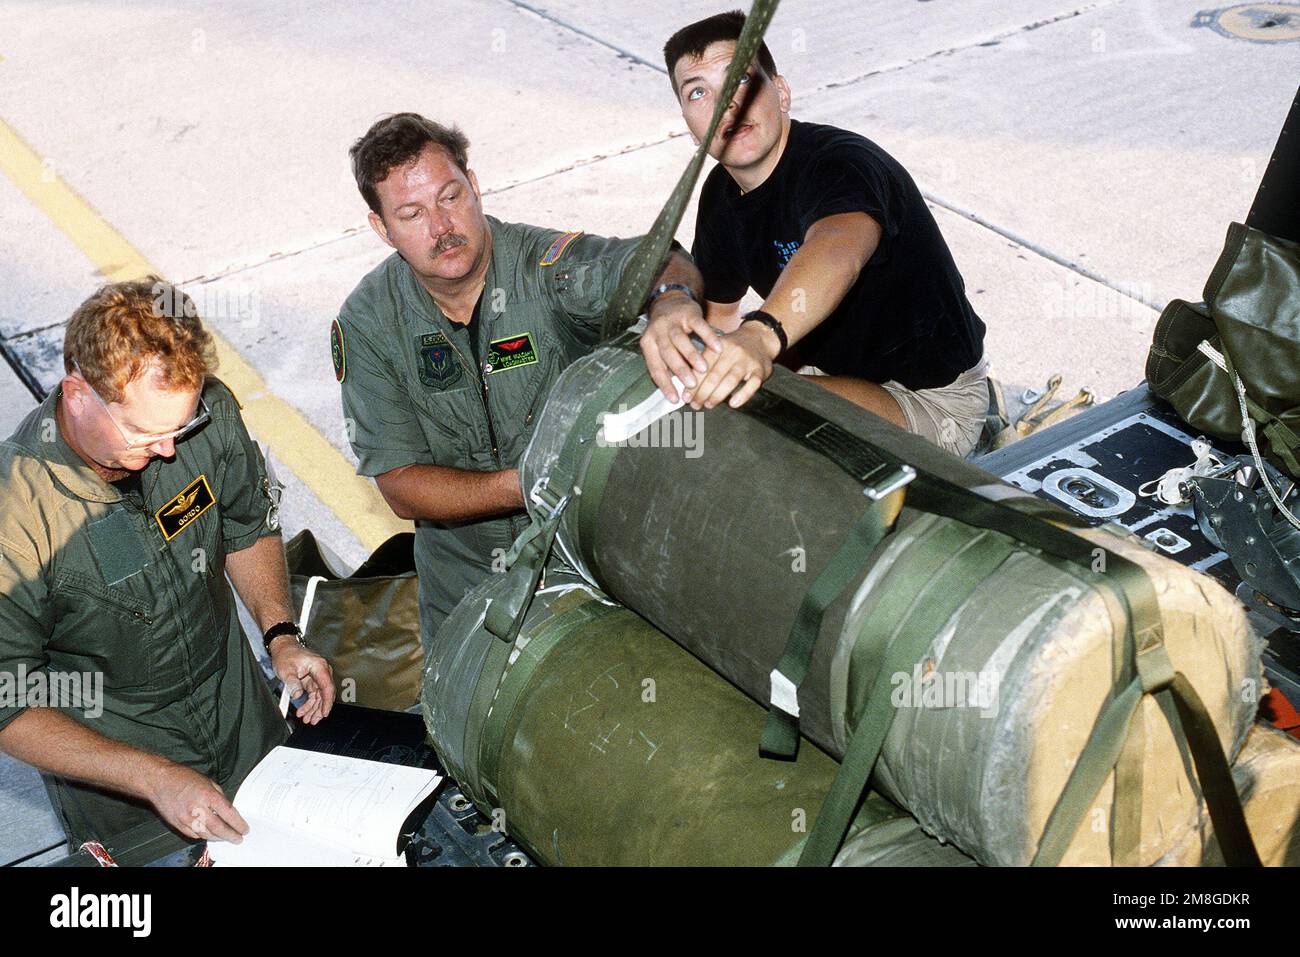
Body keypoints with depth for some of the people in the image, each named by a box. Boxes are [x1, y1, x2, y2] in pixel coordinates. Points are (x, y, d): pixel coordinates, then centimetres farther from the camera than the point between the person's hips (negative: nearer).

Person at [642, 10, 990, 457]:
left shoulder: (842, 162, -27)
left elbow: (836, 251, -50)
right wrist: (673, 307, -27)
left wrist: (762, 335, -71)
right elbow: (717, 311, 0)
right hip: (837, 371, 9)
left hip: (931, 399, -8)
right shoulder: (721, 194, 2)